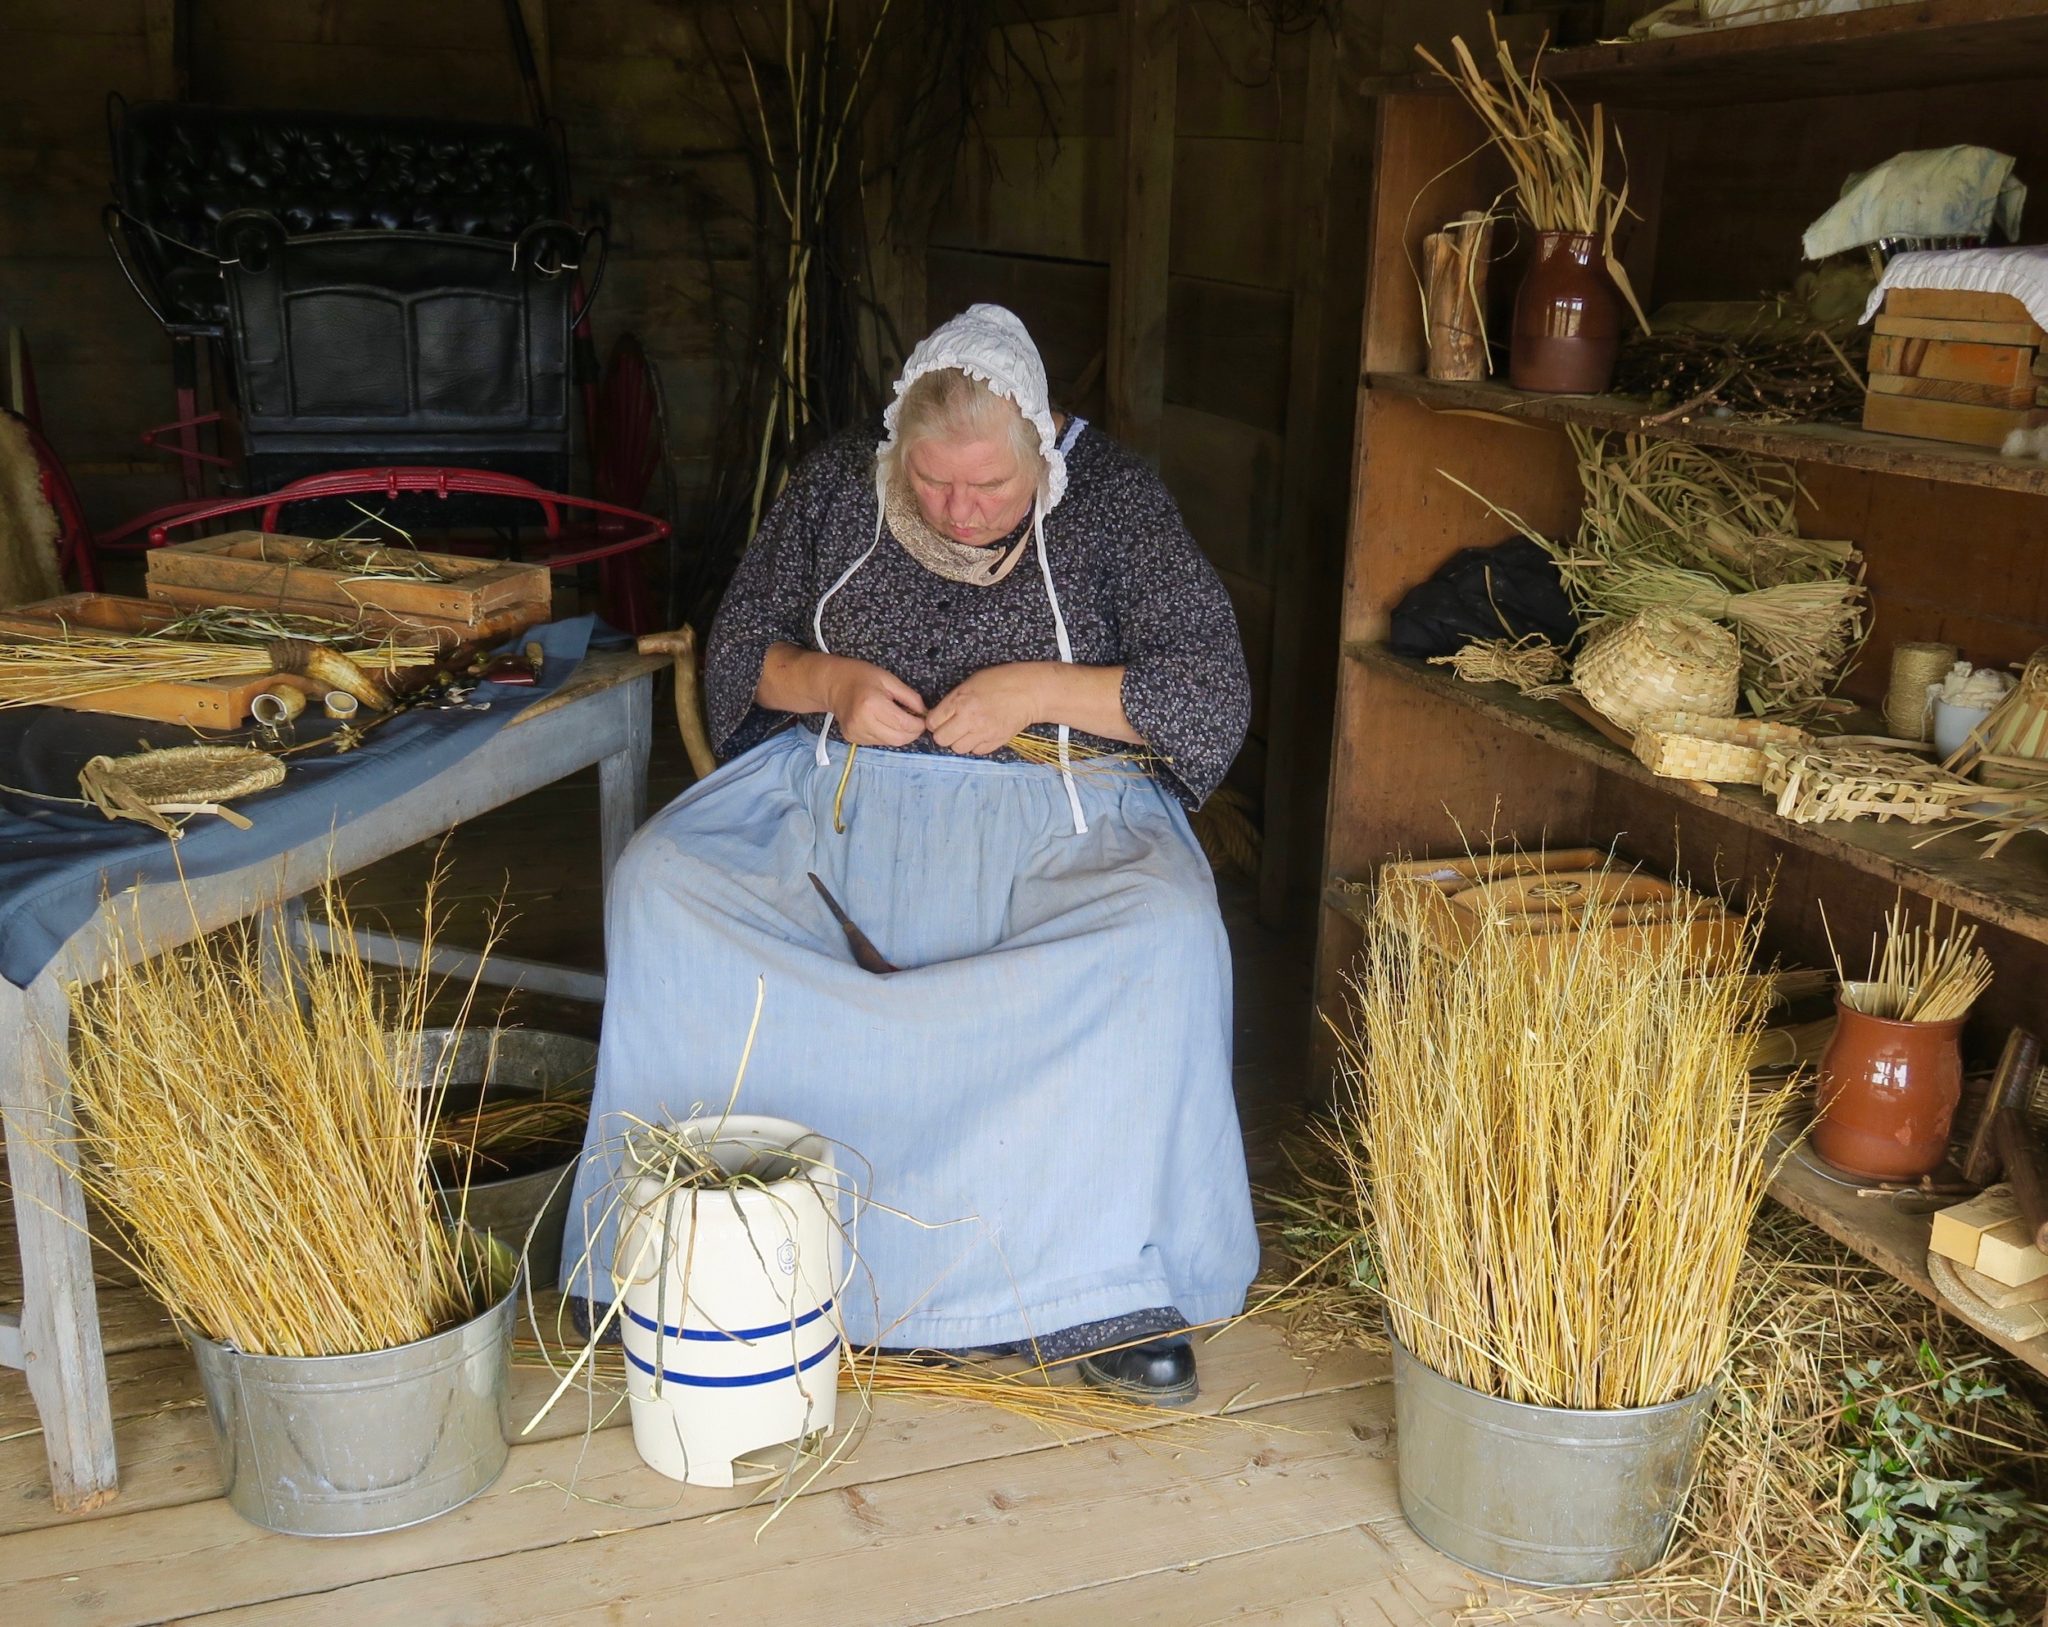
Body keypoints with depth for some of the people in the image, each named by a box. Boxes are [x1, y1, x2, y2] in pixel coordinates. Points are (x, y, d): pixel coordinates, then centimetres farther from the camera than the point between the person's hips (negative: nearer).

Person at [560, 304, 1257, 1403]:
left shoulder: (1113, 501, -1)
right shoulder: (835, 488, 7)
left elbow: (1215, 693, -6)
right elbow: (734, 653, 13)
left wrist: (1041, 689, -18)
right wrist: (829, 682, -9)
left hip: (1053, 817, -2)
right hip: (836, 799, 3)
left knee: (1165, 937, -34)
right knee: (657, 886, -24)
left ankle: (1100, 1284, -20)